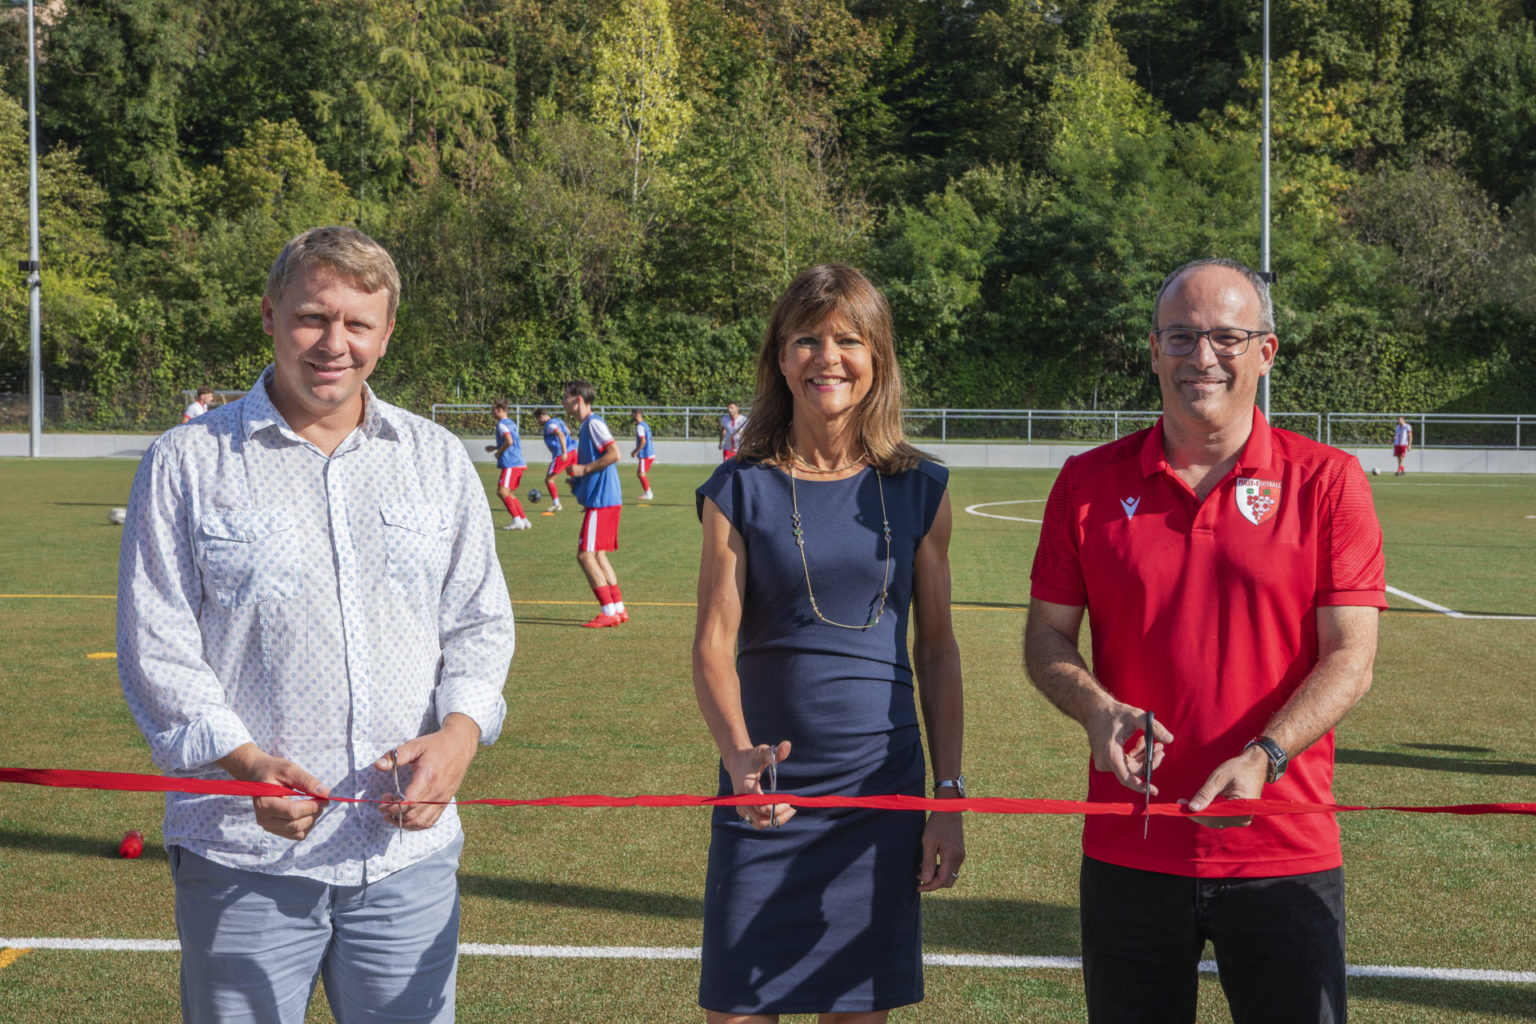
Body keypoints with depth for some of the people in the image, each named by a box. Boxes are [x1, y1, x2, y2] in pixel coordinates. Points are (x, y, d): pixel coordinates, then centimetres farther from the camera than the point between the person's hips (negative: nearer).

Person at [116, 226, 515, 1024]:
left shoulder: (439, 460, 10)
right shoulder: (186, 463, 1)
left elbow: (479, 623, 12)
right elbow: (156, 648, -2)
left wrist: (458, 733, -7)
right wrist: (244, 761, -16)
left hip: (409, 848, 3)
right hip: (244, 856, -2)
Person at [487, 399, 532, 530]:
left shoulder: (502, 424, -9)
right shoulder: (511, 423, 20)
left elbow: (509, 441, -22)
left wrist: (499, 452, -8)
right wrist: (495, 447, 27)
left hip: (510, 463, -10)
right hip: (519, 462, 10)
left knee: (502, 491, -14)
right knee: (509, 493, 16)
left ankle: (517, 520, -21)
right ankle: (524, 520, 13)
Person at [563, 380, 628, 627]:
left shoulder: (594, 423, -12)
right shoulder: (585, 426, 18)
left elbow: (614, 454, -21)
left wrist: (584, 469, -16)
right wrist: (577, 478, 14)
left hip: (601, 501, -10)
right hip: (601, 499, 10)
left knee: (585, 555, -9)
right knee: (598, 555, 14)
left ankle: (609, 612, -7)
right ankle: (619, 609, 16)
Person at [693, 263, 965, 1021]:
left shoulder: (919, 490, 2)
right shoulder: (741, 490, -2)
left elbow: (937, 650, 6)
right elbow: (714, 645, -7)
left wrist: (949, 796, 2)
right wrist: (739, 754, -25)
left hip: (882, 792, 1)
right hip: (767, 789, -1)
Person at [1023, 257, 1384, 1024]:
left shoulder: (1328, 482, -1)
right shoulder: (1089, 483, 4)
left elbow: (1349, 658, -6)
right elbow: (1047, 637, 6)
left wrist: (1263, 758, -20)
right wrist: (1097, 711, -14)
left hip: (1284, 852, -1)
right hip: (1128, 851, 2)